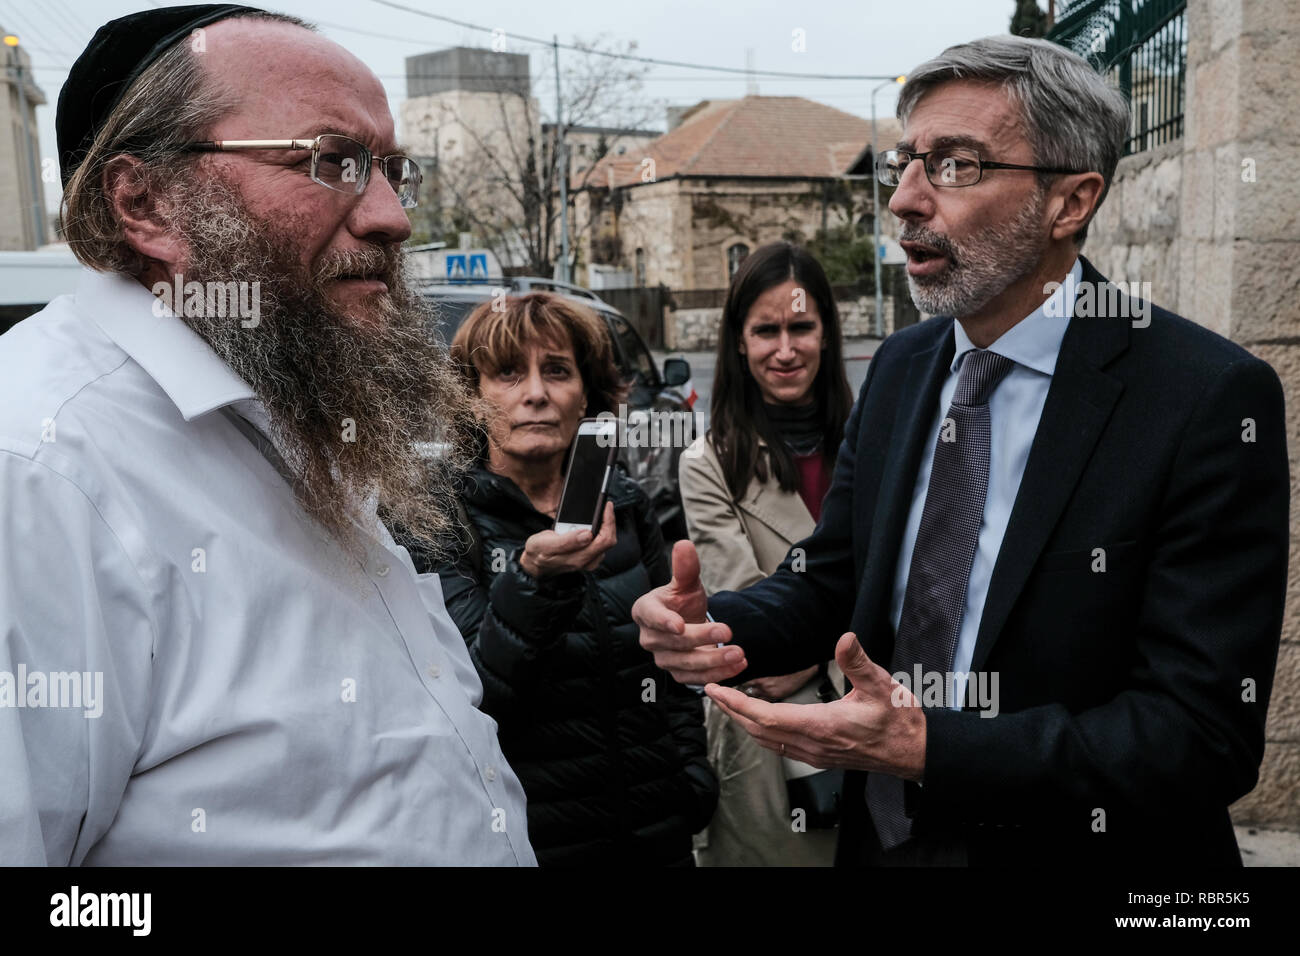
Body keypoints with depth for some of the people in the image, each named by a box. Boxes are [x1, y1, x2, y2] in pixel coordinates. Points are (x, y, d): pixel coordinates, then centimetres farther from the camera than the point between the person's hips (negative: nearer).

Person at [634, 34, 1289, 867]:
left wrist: (928, 749, -31)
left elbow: (1204, 734, -22)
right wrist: (715, 623, -16)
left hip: (1073, 846, -5)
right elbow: (830, 577, 4)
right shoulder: (900, 367, -1)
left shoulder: (1213, 399, -20)